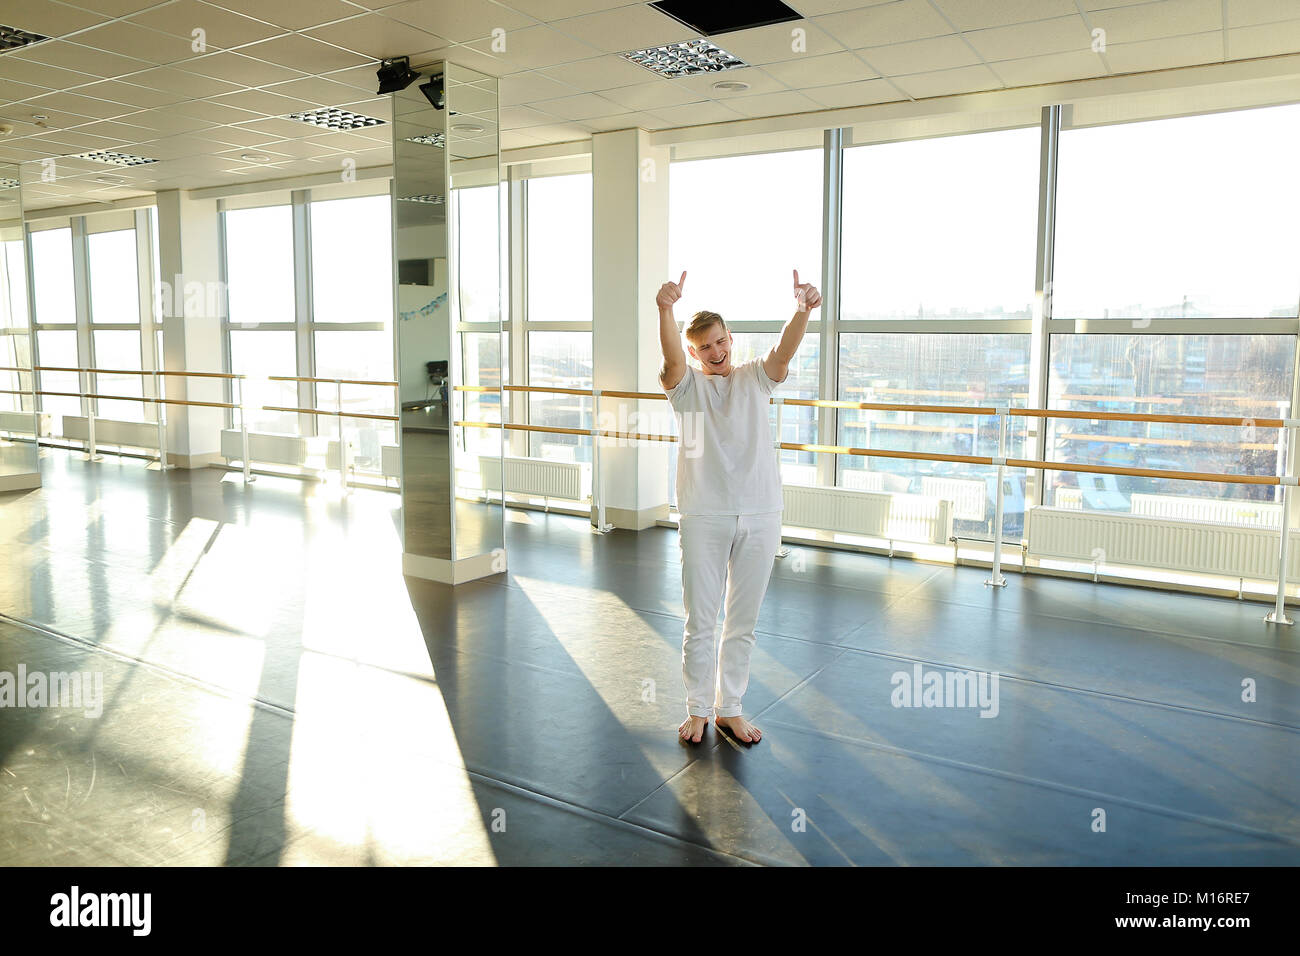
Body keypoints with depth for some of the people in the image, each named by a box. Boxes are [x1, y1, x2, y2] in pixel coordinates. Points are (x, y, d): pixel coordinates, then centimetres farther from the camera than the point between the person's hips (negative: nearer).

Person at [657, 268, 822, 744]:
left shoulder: (755, 378, 8)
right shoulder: (686, 384, 3)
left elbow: (785, 350, -13)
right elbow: (671, 355, -19)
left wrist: (802, 310, -35)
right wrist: (665, 309, -41)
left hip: (760, 516, 2)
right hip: (704, 517, -1)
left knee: (742, 622, 11)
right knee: (700, 620, 6)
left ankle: (729, 709, 25)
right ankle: (698, 709, 23)